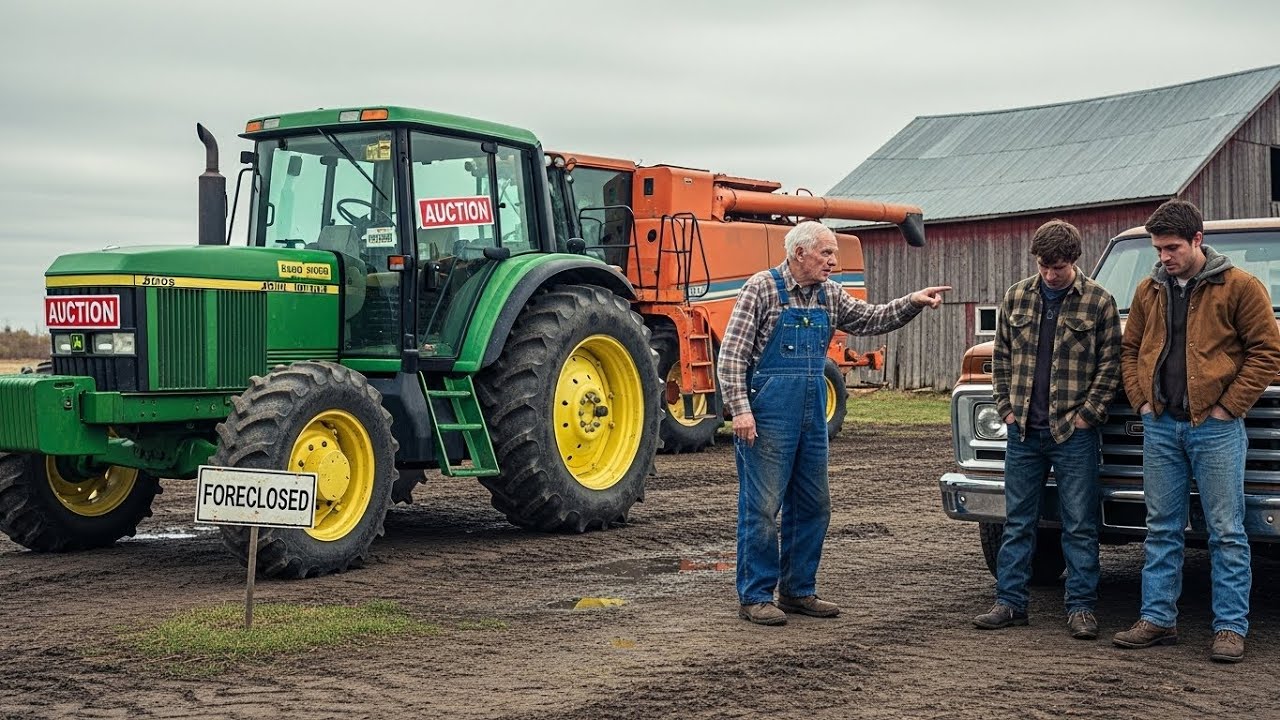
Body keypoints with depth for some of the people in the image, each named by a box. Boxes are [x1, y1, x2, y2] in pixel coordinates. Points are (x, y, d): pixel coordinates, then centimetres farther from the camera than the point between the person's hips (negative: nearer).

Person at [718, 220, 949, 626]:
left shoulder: (829, 295, 11)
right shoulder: (762, 288, -9)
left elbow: (869, 321, 15)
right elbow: (732, 355, -11)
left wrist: (913, 303, -1)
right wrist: (740, 410, -19)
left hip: (812, 417, 8)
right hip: (768, 417, -8)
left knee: (813, 506, 12)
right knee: (762, 507, -3)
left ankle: (798, 590, 23)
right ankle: (755, 596, 5)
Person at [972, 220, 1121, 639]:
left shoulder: (1099, 302, -3)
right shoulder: (1017, 298, 6)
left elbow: (1109, 365, -3)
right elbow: (1002, 356, 12)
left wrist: (1088, 413, -10)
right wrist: (1006, 407, 4)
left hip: (1074, 432, -3)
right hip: (1023, 431, 3)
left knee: (1079, 525, 3)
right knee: (1017, 521, 10)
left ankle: (1081, 607, 10)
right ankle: (1010, 603, 17)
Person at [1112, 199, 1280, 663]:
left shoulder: (1239, 287, -4)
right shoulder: (1149, 291, 10)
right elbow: (1130, 350, 18)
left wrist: (1229, 405, -11)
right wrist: (1141, 399, 4)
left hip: (1215, 428, -5)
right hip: (1160, 426, 5)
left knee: (1225, 533, 0)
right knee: (1161, 530, 9)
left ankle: (1231, 628, 5)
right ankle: (1158, 620, 16)